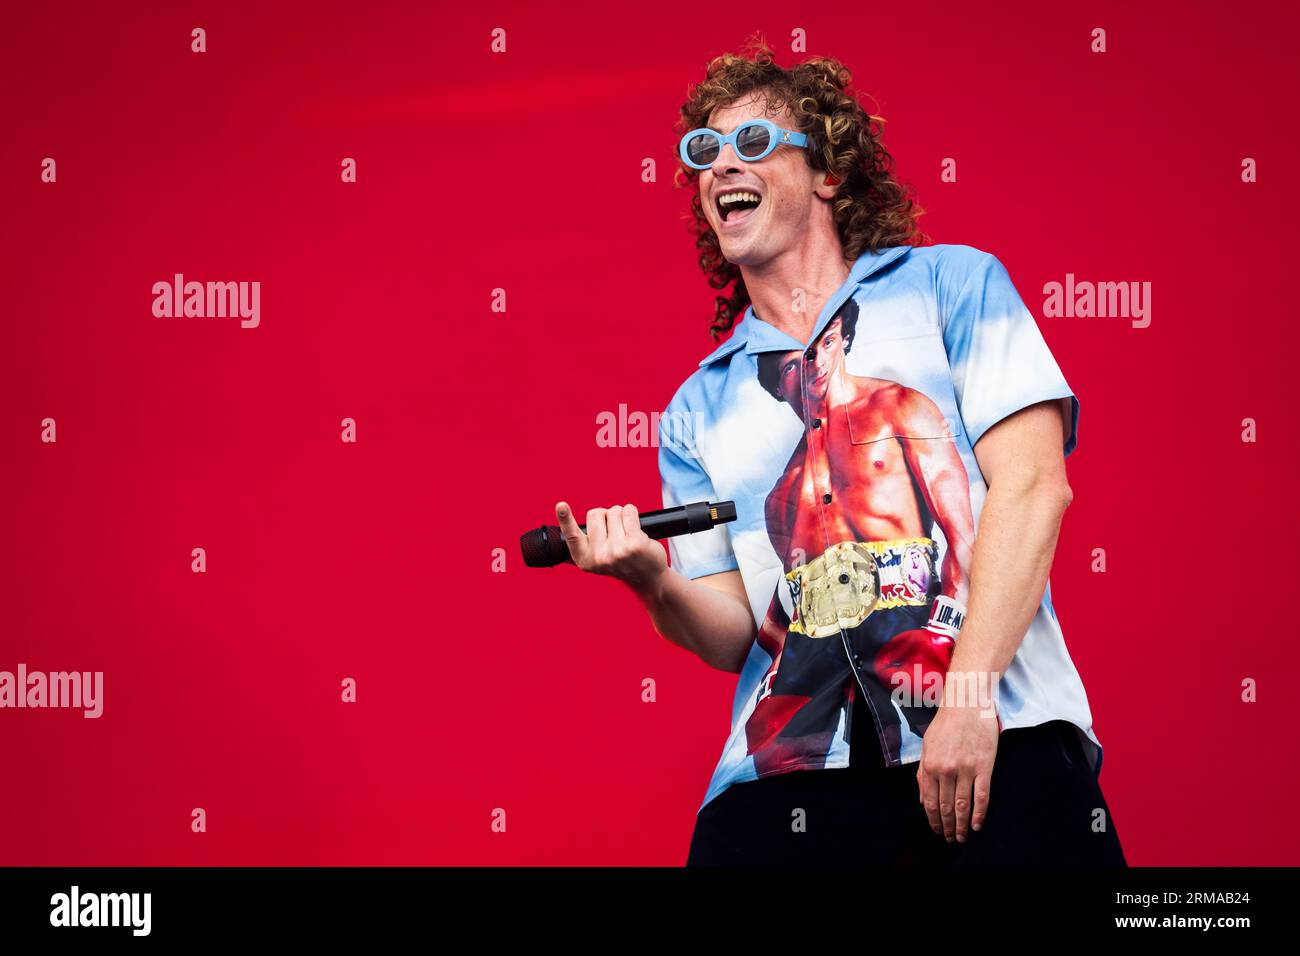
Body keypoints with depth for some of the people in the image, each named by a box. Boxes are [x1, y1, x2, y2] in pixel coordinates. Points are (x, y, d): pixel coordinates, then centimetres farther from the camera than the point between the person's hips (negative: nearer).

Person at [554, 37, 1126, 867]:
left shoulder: (952, 284, 11)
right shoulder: (698, 409, 20)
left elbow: (1032, 486, -1)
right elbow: (733, 636, 15)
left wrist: (968, 701, -11)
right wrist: (655, 585, -8)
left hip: (997, 738, -3)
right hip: (790, 763, 3)